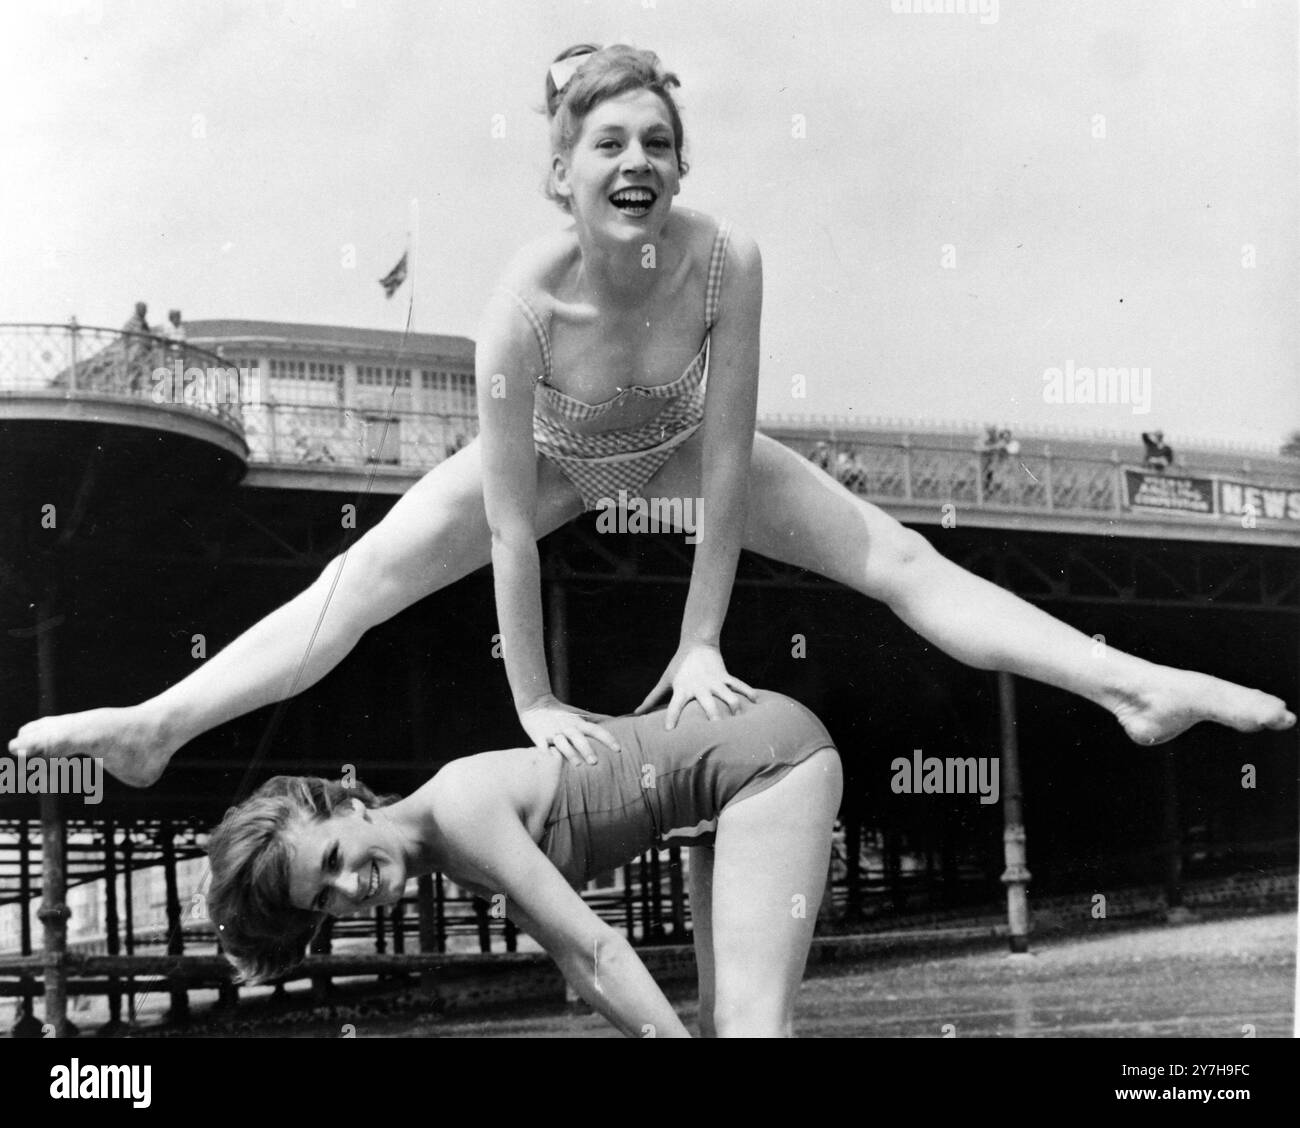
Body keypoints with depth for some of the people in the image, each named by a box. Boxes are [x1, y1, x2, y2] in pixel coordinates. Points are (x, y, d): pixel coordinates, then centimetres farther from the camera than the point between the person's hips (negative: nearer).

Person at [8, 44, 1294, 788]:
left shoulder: (726, 262, -35)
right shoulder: (524, 301, -38)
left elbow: (726, 464, -26)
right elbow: (509, 524, -33)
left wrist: (700, 642, -23)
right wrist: (534, 703, -28)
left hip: (680, 447, 1)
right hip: (552, 455, -1)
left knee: (894, 555, -8)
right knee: (362, 578, -14)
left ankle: (1137, 689, -8)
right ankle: (155, 729, -14)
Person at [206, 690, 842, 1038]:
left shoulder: (462, 807, -21)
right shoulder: (458, 863, 6)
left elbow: (599, 950, -23)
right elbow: (583, 967, 5)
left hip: (768, 753, -9)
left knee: (749, 1025, -18)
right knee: (723, 1024, 7)